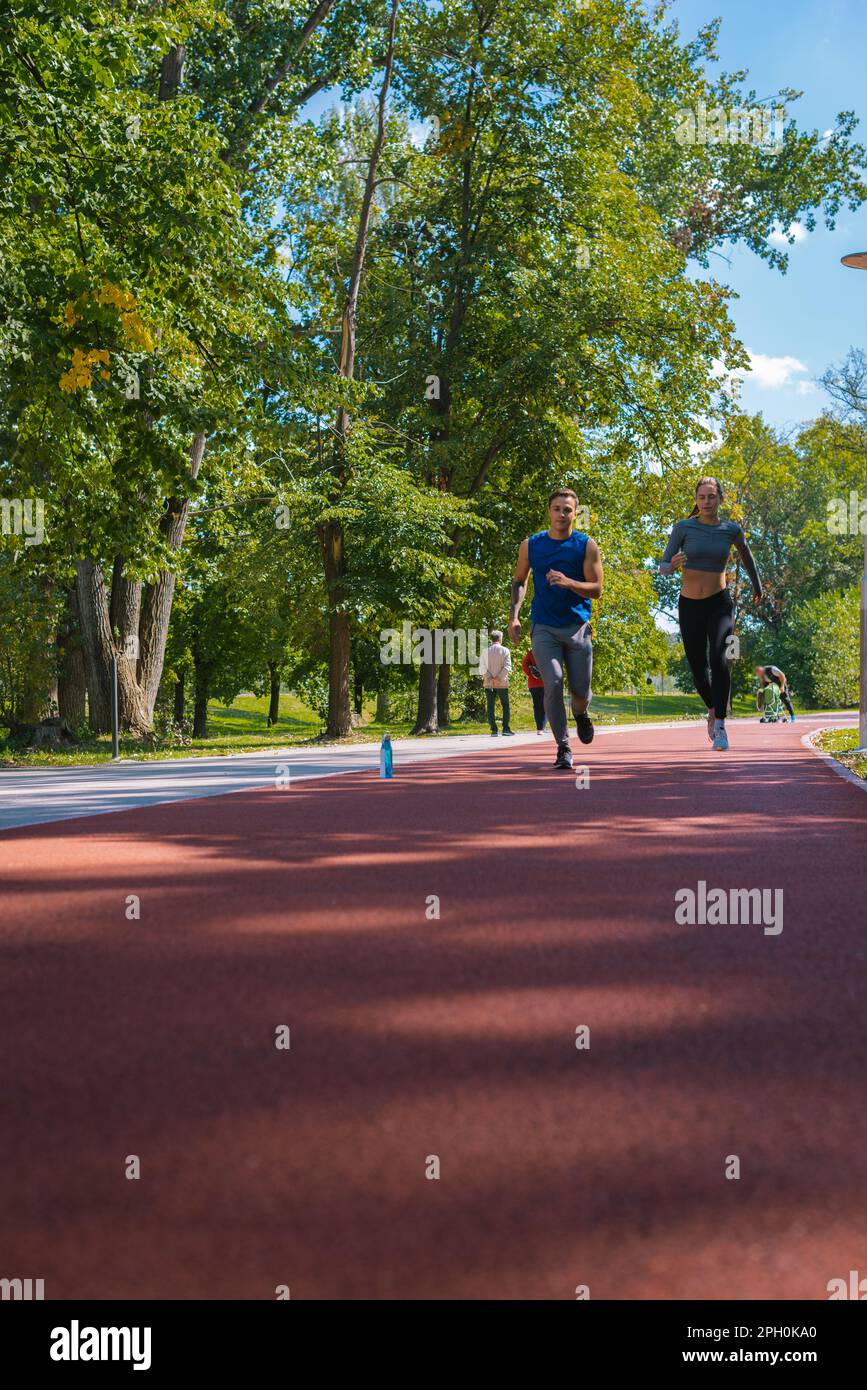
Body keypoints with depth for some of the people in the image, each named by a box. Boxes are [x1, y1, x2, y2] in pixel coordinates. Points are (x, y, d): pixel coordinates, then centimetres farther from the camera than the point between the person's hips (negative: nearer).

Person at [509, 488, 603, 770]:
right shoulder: (531, 545, 4)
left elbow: (596, 589, -4)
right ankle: (563, 747, -6)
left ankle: (581, 714, 40)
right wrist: (514, 615, 4)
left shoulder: (587, 546, 0)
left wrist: (568, 582, -22)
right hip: (544, 627, 0)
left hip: (577, 627, 0)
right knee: (553, 684, -15)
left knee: (580, 690, 3)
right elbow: (519, 581, 17)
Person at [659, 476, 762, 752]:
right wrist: (672, 564, -30)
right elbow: (663, 567, -6)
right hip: (689, 605, 1)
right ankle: (713, 709, 43)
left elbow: (746, 554, 18)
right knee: (698, 670, 10)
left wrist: (757, 585, 31)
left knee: (719, 659, -25)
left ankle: (720, 726, -20)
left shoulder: (731, 529, -3)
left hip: (719, 604, -1)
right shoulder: (683, 528, -7)